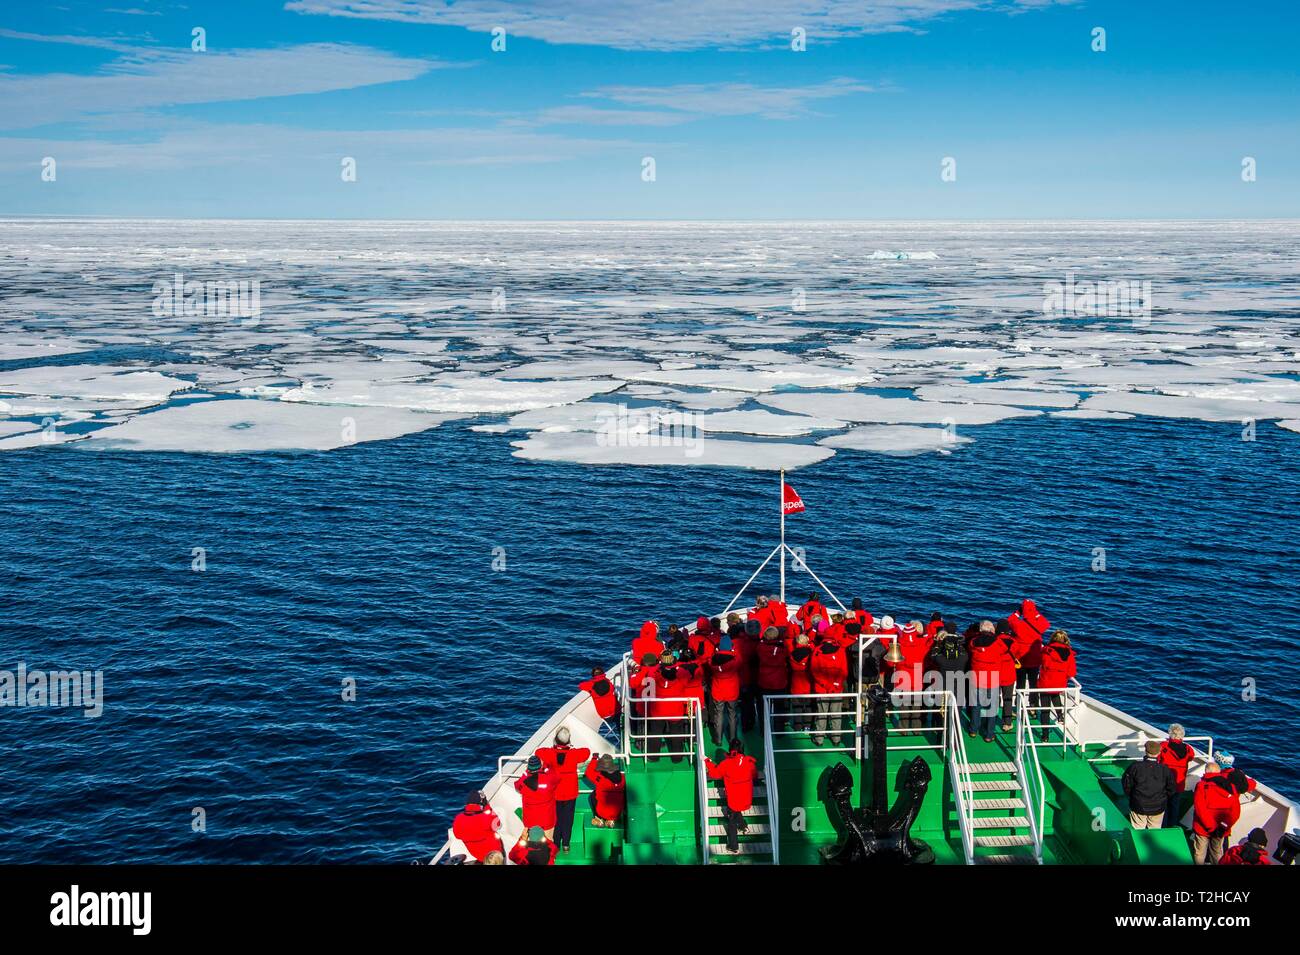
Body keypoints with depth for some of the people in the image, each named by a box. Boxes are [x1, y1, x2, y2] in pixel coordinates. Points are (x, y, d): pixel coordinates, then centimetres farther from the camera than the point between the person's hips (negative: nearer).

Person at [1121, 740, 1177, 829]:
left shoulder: (1135, 767, -18)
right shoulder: (1165, 770, -14)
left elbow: (1126, 783, -7)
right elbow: (1171, 790, -2)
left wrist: (1130, 795, 12)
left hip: (1138, 806, -1)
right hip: (1158, 808, 1)